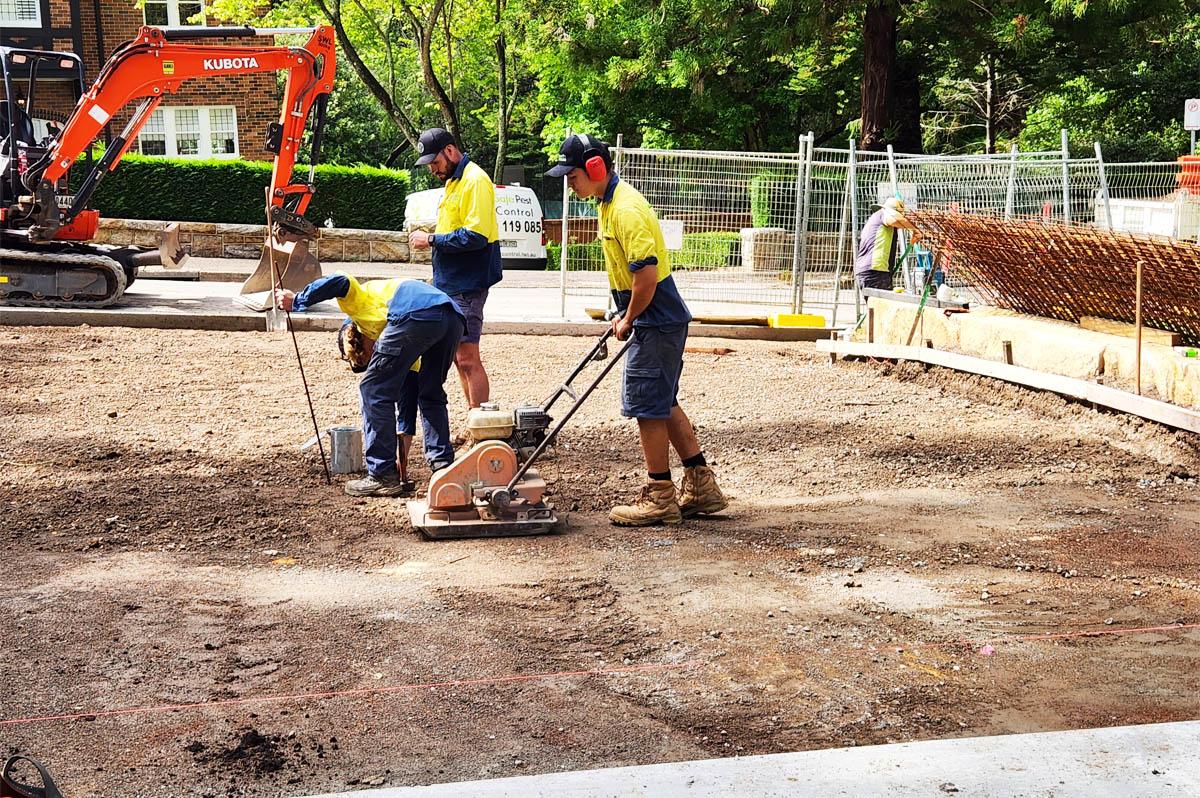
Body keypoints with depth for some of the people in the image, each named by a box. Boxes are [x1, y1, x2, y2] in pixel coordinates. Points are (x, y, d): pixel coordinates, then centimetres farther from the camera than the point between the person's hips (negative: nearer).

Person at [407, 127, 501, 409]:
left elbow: (475, 236, -24)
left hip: (466, 285, -10)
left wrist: (431, 240, -17)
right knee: (459, 356, 13)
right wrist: (430, 236, 10)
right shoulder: (454, 180, 17)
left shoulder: (474, 180, -15)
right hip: (450, 283, 10)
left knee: (467, 358, -8)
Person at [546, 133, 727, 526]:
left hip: (655, 323, -10)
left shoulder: (625, 210, -21)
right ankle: (701, 487, 22)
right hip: (661, 320, 10)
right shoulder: (610, 203, 13)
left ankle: (660, 498, 7)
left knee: (646, 406, -3)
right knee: (663, 404, 15)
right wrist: (624, 316, 16)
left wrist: (628, 320, -13)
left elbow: (646, 273, -26)